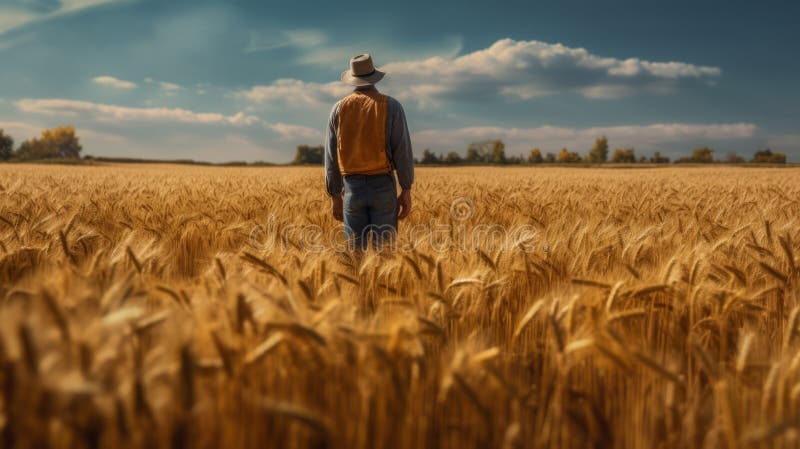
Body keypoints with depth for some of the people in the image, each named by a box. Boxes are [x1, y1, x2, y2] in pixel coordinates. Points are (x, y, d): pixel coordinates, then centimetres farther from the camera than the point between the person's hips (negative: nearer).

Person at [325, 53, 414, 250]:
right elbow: (402, 150, -8)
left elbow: (331, 156, 4)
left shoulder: (339, 108, 3)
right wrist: (407, 191, -2)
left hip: (353, 188, 2)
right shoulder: (391, 106, -3)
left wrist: (335, 196, 11)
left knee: (357, 252, 7)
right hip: (383, 186, -2)